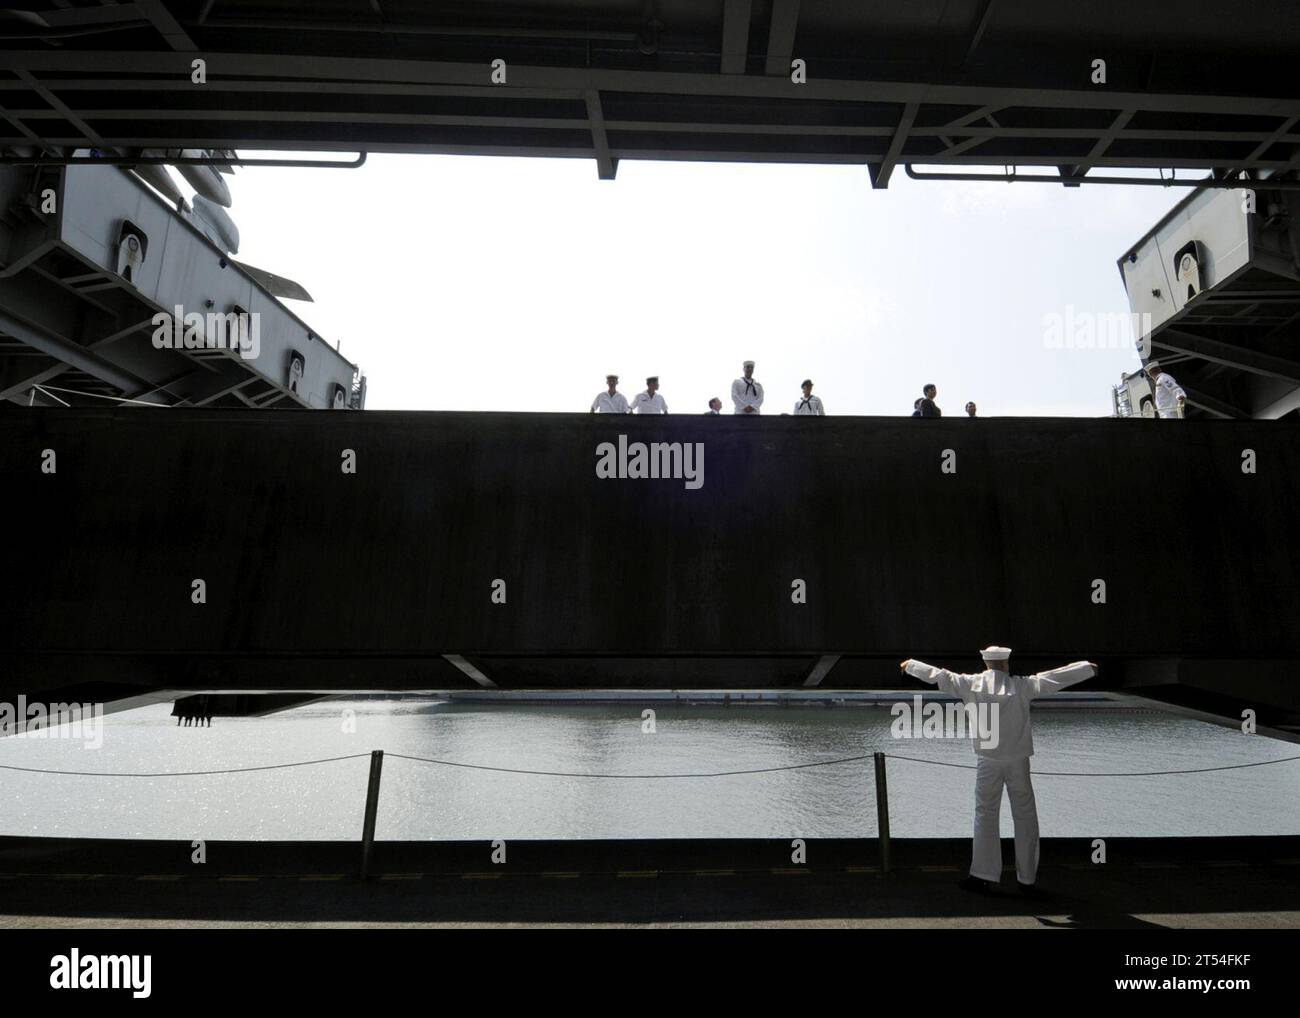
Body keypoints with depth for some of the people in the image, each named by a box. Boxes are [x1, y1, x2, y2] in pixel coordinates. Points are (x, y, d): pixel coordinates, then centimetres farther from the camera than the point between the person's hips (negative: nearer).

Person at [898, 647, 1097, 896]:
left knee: (985, 816, 7)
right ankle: (1028, 879, 19)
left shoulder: (971, 684, -4)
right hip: (1017, 761, 0)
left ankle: (983, 876, 12)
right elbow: (1056, 677, 3)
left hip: (988, 760, 0)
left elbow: (938, 674, 4)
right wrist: (1088, 668, 16)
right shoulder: (1021, 686, -5)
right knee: (1025, 817, 11)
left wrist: (911, 665, 18)